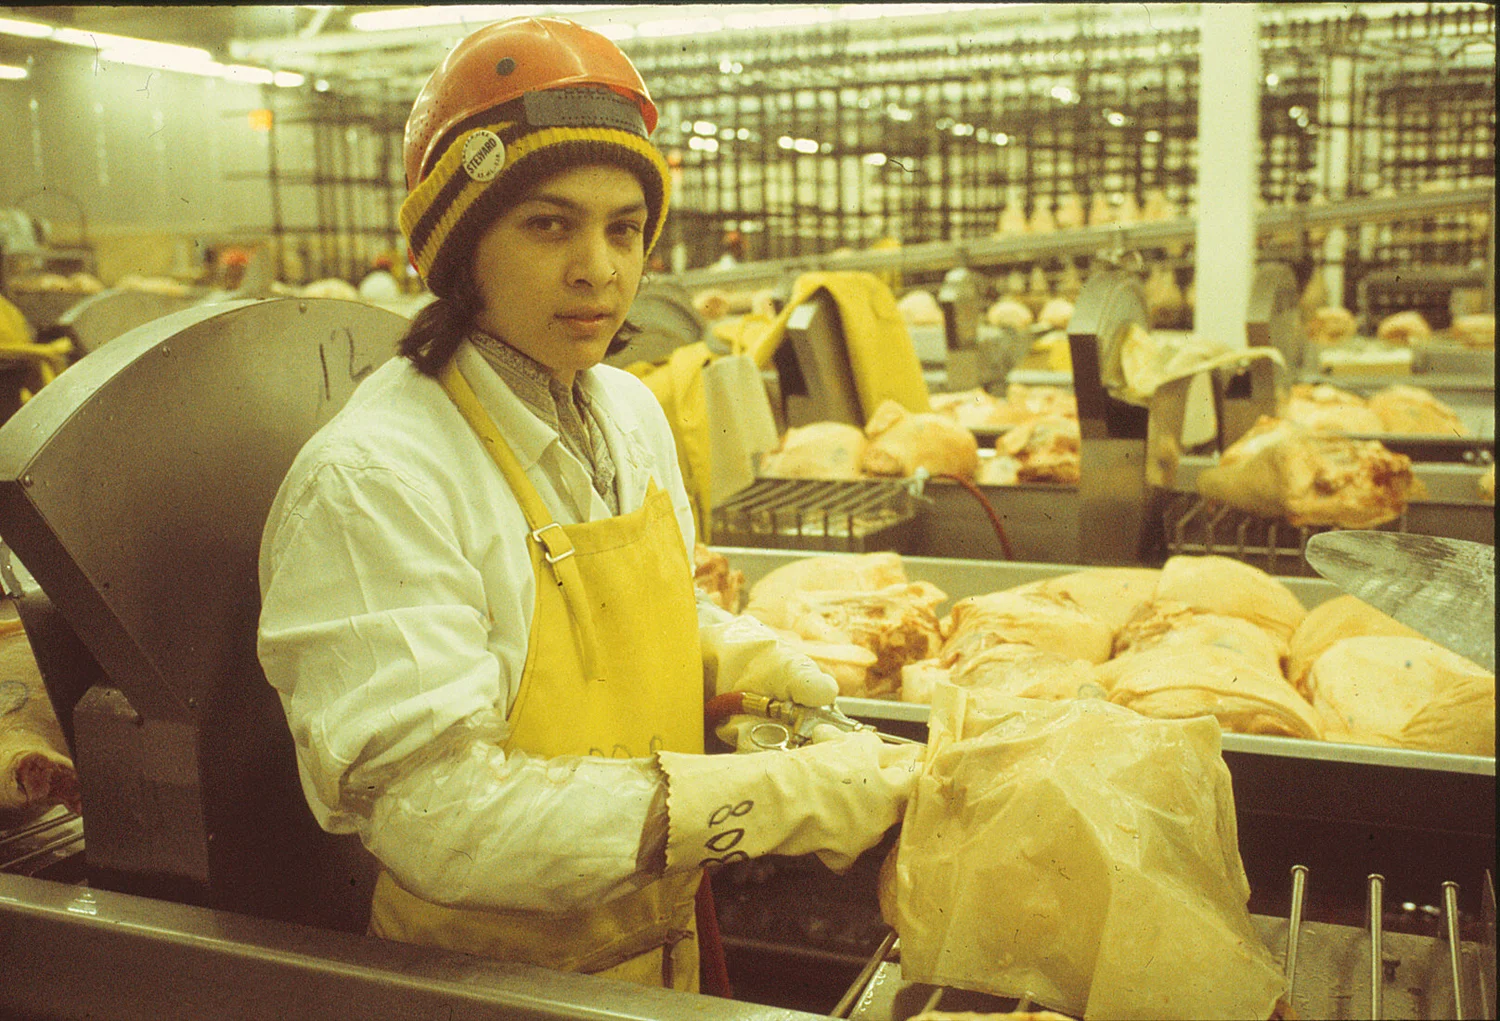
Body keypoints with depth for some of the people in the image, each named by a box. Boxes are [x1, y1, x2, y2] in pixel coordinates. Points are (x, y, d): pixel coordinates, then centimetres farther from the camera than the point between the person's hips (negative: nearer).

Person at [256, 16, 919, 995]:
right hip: (489, 976, -6)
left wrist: (749, 658, -7)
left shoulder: (631, 412, -1)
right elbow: (439, 820, -28)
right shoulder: (368, 482, -25)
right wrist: (774, 801, -30)